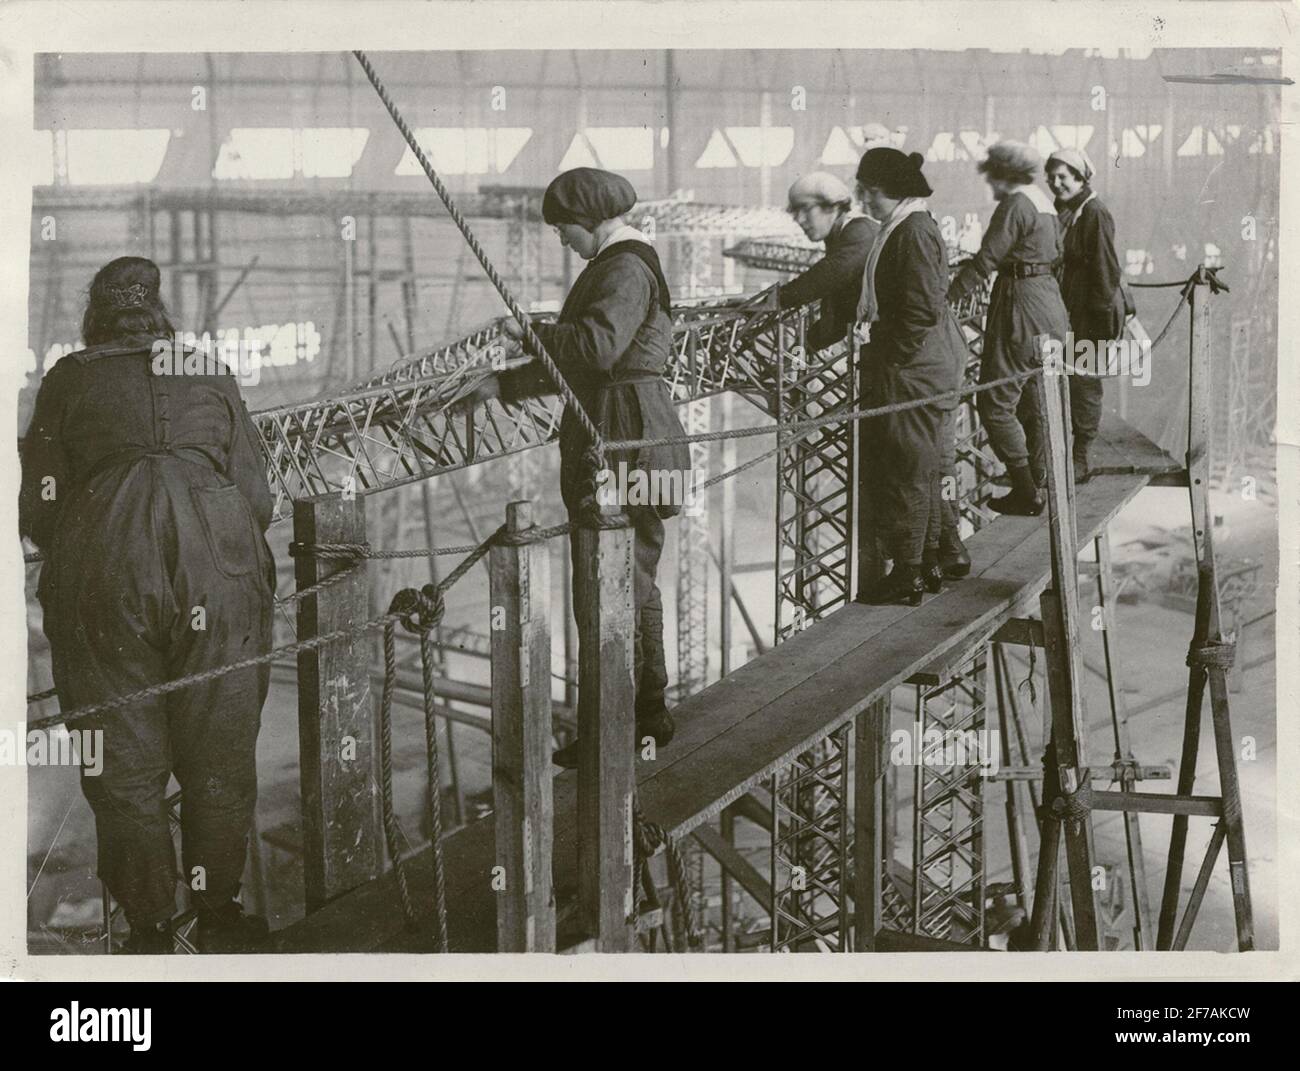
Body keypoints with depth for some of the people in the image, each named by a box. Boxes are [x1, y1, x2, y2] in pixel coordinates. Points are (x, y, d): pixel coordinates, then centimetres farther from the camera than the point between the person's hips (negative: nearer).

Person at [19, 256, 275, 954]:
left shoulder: (66, 381, 12)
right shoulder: (213, 375, 16)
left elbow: (38, 510, 8)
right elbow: (257, 498, 12)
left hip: (102, 578, -1)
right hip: (219, 575, 1)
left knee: (123, 766, 8)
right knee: (218, 761, 12)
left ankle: (149, 929, 13)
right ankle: (218, 916, 22)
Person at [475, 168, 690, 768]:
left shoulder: (626, 269, -15)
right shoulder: (621, 265, 18)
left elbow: (599, 344, -33)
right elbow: (578, 365, 23)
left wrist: (533, 334, -19)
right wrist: (505, 385, 20)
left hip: (620, 442, -11)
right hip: (613, 436, 11)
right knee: (635, 584, 17)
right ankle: (648, 713, 27)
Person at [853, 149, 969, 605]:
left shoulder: (914, 232, -18)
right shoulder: (904, 227, 14)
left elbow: (924, 310, -23)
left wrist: (890, 358, -18)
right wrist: (875, 346, 15)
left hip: (912, 369, -10)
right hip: (916, 366, 10)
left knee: (905, 470, -4)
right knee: (923, 469, 16)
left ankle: (907, 574, 2)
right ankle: (927, 562, 25)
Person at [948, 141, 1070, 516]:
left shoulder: (1015, 205, -15)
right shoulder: (1043, 201, 15)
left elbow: (985, 261, -19)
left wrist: (945, 298, -17)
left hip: (1021, 304, -10)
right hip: (1048, 299, 10)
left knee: (996, 403, -5)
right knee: (1035, 402, 15)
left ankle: (1026, 494, -5)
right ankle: (1038, 484, 20)